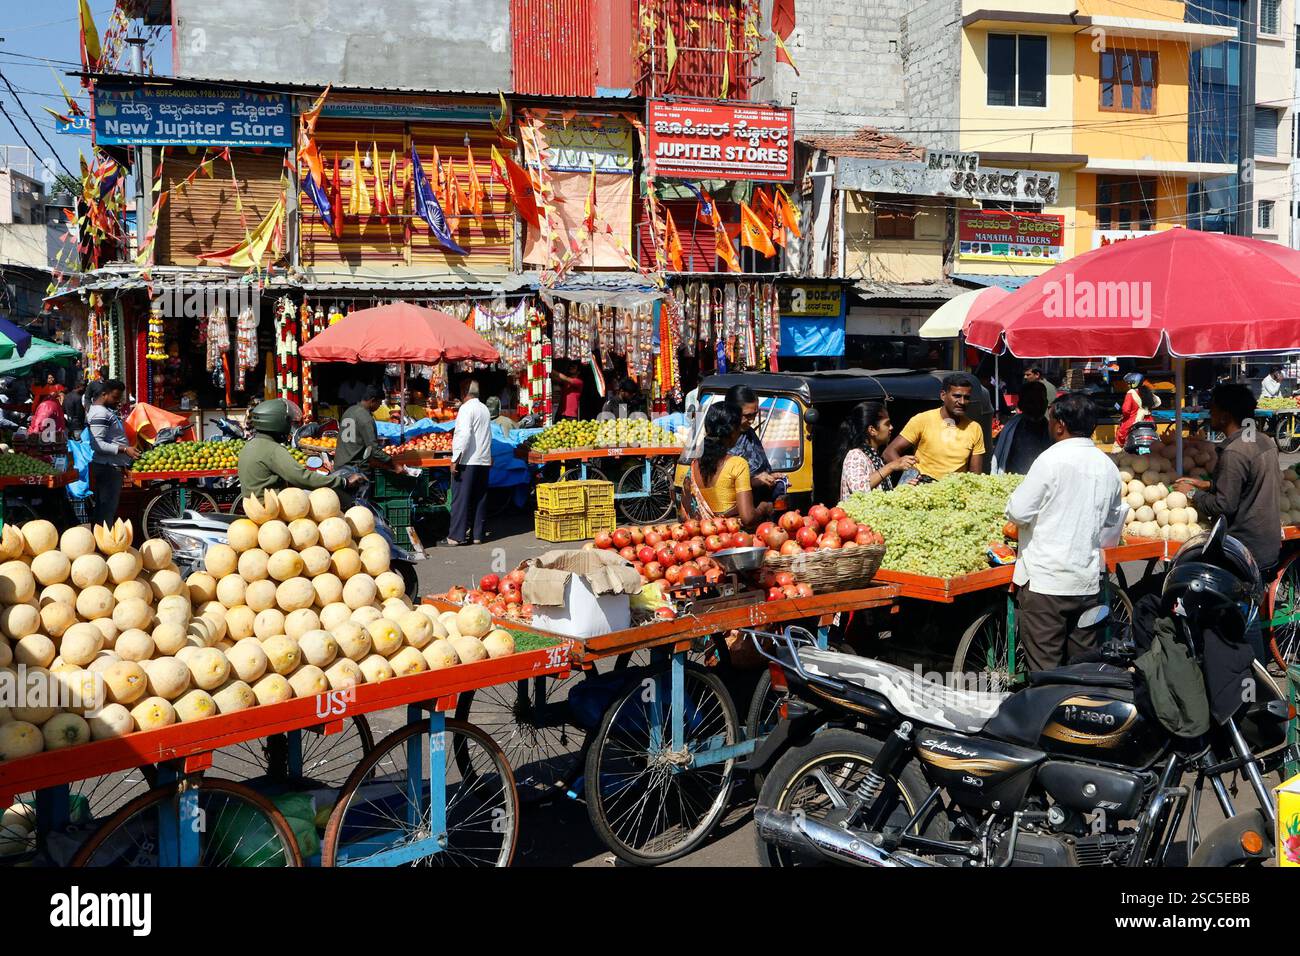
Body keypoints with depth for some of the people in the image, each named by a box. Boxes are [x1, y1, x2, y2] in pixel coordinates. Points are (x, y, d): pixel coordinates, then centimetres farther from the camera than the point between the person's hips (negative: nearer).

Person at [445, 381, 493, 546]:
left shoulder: (466, 408, -10)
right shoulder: (485, 409, 14)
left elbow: (464, 435, -18)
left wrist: (455, 459, -17)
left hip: (467, 461, -7)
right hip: (484, 461, 8)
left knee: (460, 499, -3)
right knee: (479, 499, 10)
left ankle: (456, 536, -2)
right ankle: (477, 535, 14)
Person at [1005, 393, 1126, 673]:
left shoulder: (1051, 459, -12)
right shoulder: (1108, 466, 8)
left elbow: (1019, 512, -12)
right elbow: (1114, 525, 18)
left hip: (1045, 580, -6)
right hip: (1088, 582, 6)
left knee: (1044, 668, -2)